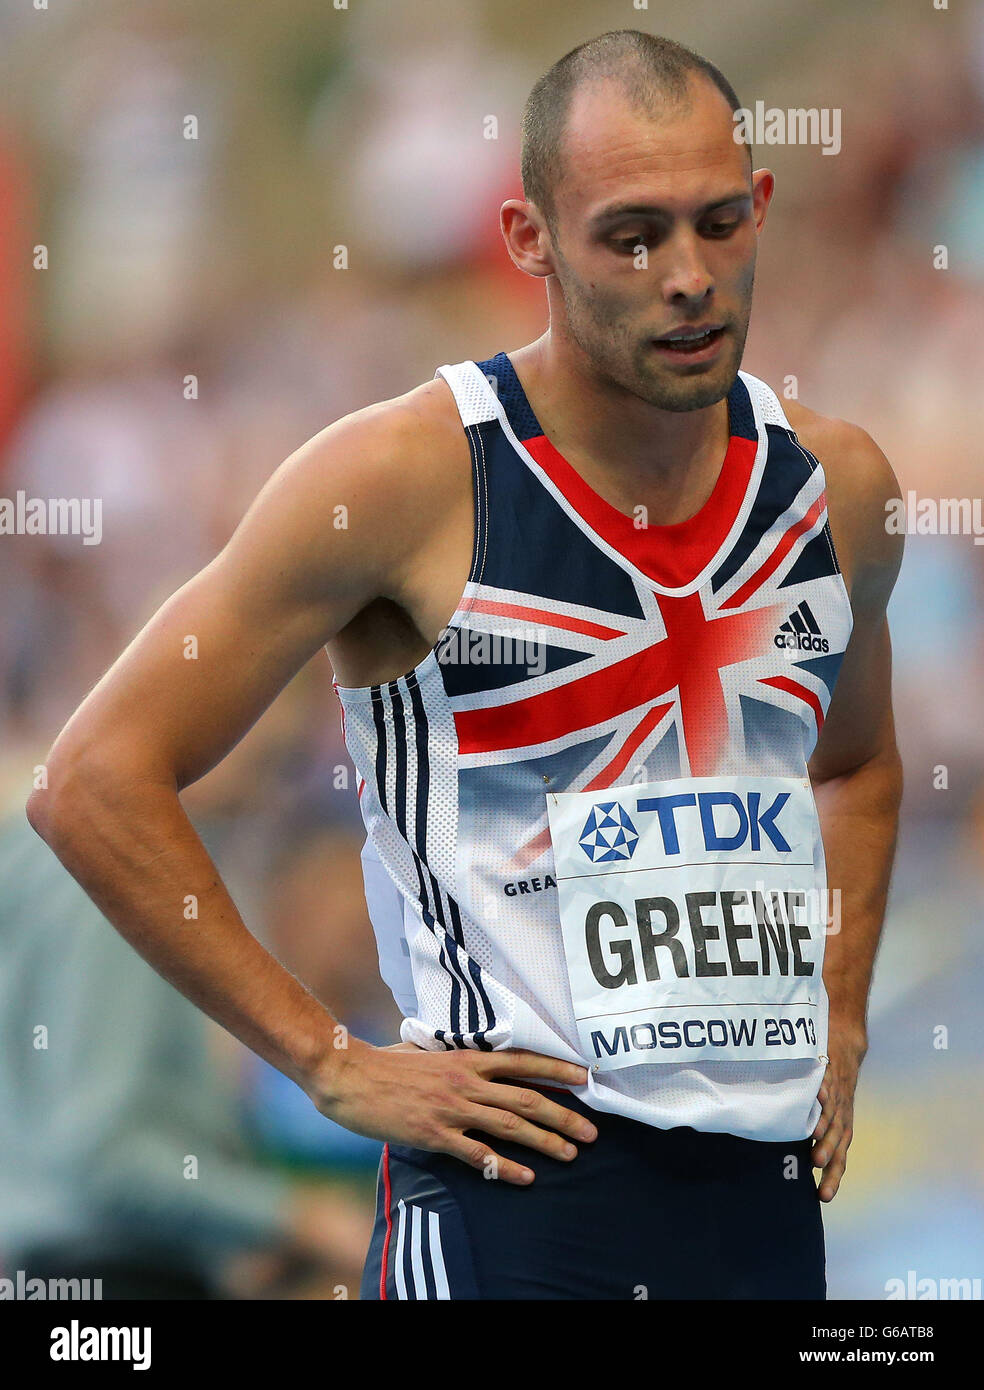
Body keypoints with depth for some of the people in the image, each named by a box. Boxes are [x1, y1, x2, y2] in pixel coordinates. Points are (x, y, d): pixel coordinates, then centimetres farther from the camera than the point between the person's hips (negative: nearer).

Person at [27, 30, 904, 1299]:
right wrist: (330, 1064, -10)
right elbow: (94, 784, -8)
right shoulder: (403, 479, -8)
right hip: (521, 1191, -5)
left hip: (772, 1192, 6)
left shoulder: (837, 484, 9)